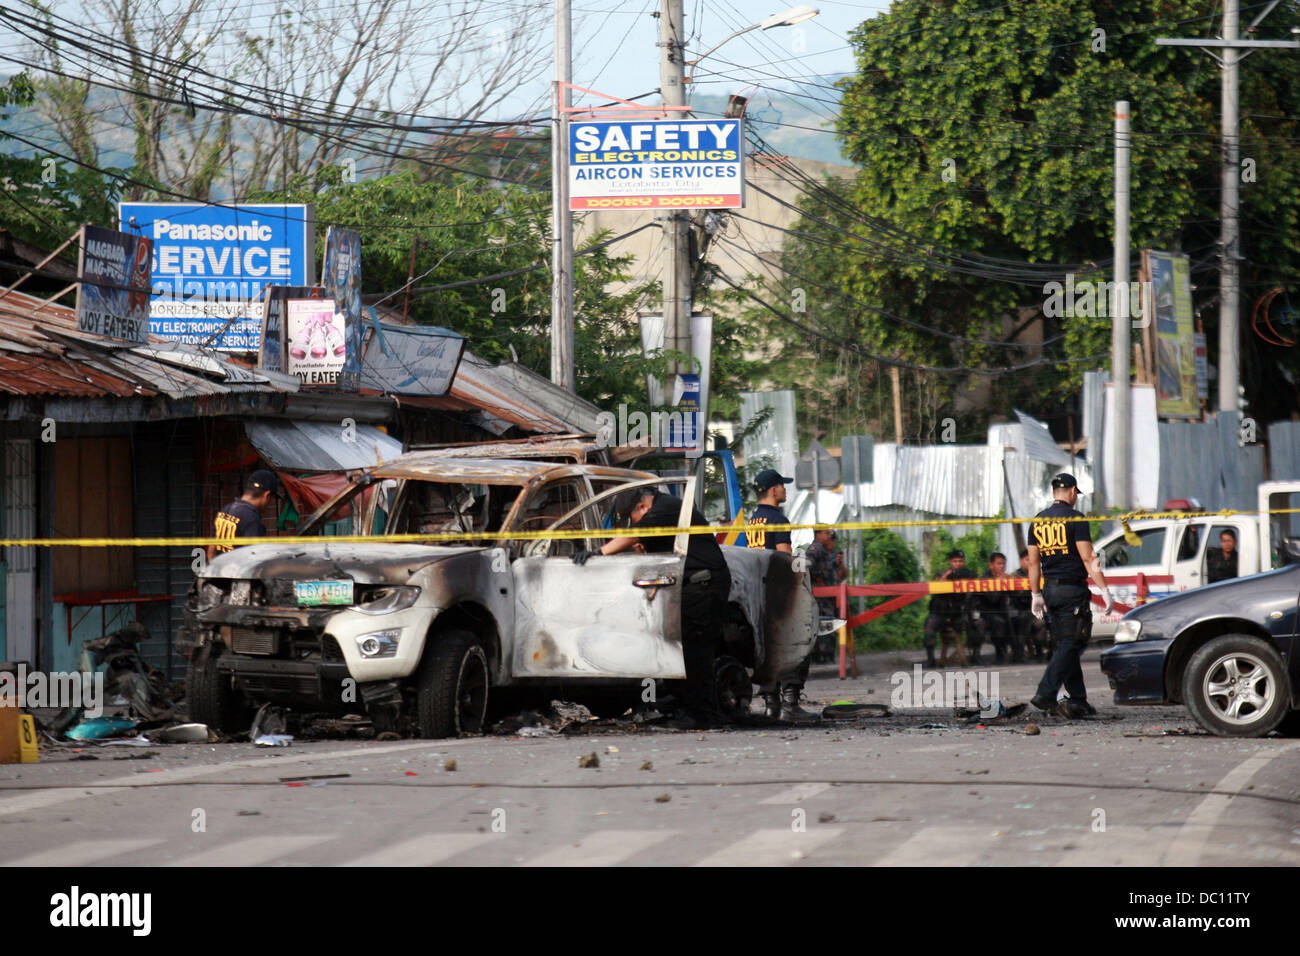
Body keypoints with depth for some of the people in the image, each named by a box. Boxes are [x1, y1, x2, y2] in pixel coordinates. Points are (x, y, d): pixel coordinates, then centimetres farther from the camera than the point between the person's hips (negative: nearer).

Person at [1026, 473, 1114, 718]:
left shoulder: (1037, 521, 11)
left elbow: (1033, 562, 13)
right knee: (1070, 644, -7)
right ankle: (1046, 694, -19)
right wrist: (1105, 591, -9)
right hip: (1073, 588, -7)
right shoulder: (1075, 519, -8)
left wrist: (1036, 595, 19)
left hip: (1050, 589, 7)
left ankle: (1078, 700, 11)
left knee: (1066, 644, 11)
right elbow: (1088, 559, -11)